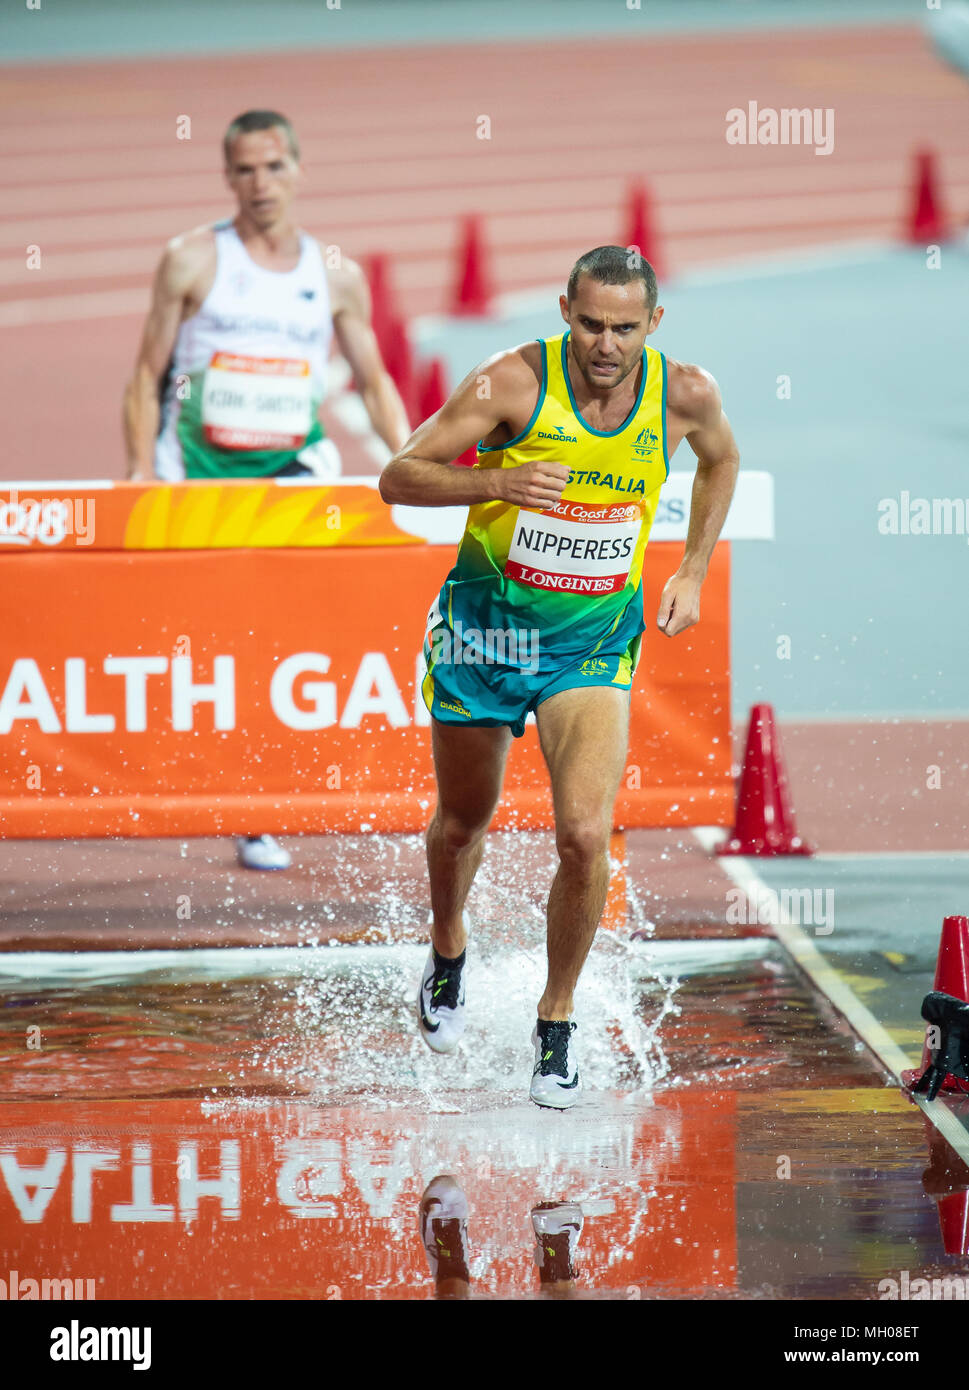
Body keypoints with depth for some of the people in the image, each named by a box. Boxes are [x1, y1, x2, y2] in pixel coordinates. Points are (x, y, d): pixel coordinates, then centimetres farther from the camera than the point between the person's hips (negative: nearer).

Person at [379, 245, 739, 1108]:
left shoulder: (685, 395, -10)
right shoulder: (516, 381, -18)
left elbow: (721, 457, 15)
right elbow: (399, 478, -18)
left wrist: (692, 573, 10)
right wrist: (496, 482, -34)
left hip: (594, 641, 0)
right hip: (486, 624, 0)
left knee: (586, 836, -17)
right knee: (463, 821, 17)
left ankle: (556, 1023, 4)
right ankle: (448, 954, 50)